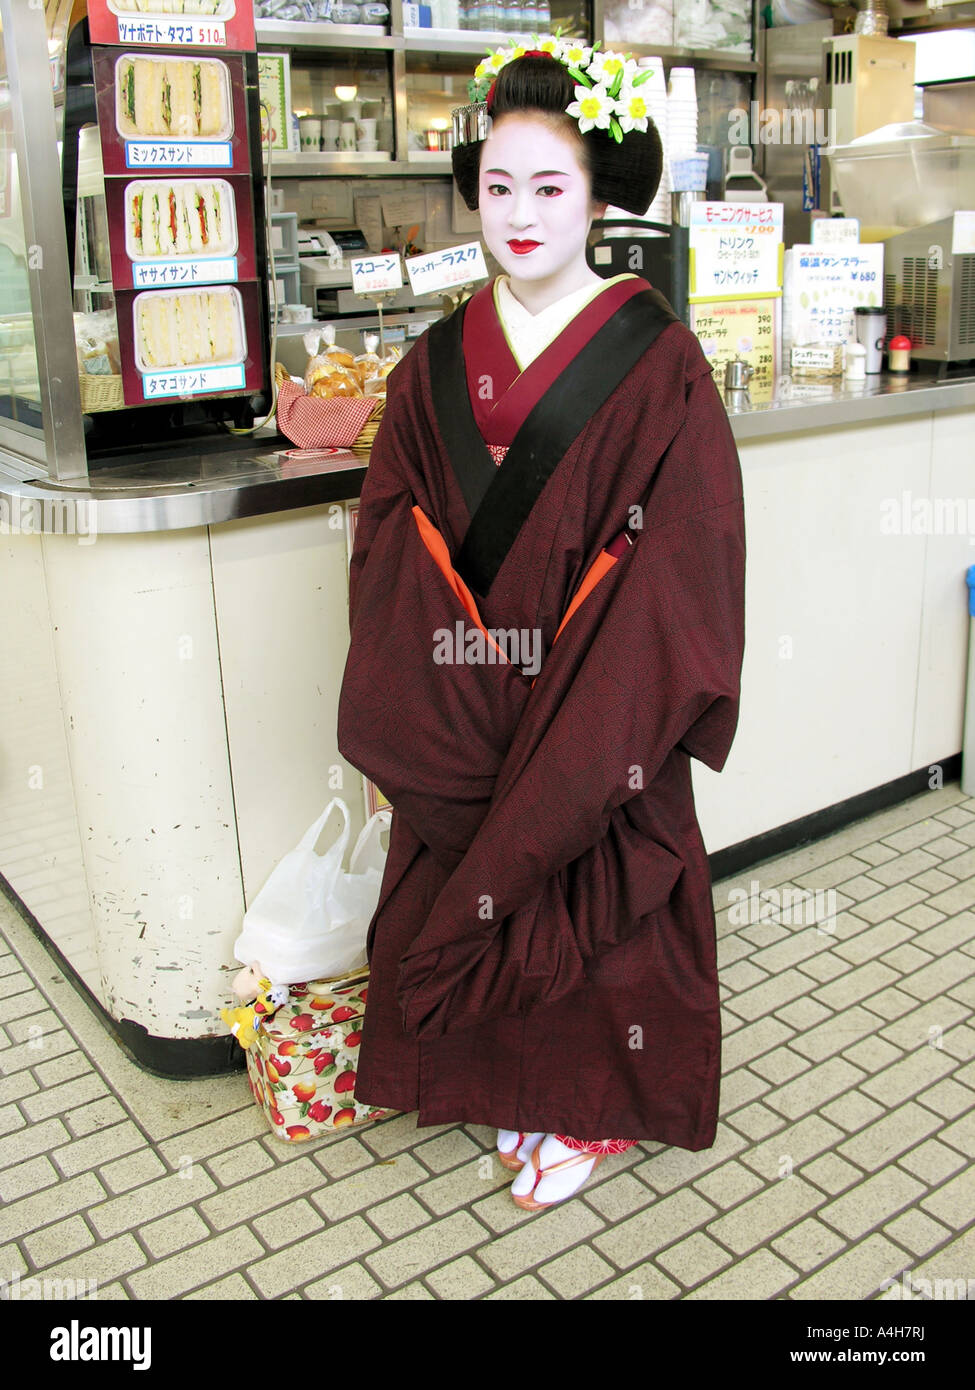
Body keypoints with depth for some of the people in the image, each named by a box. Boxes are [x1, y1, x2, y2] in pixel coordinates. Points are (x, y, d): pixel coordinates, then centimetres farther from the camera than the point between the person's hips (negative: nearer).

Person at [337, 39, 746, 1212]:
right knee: (473, 887, 13)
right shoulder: (439, 362, 5)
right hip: (464, 712, 4)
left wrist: (595, 715, -18)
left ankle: (591, 1105, 32)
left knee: (590, 887, 8)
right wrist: (448, 688, -12)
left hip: (596, 708, -3)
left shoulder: (653, 356, -7)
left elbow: (680, 546, -12)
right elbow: (393, 525, 1)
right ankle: (504, 1081, 38)